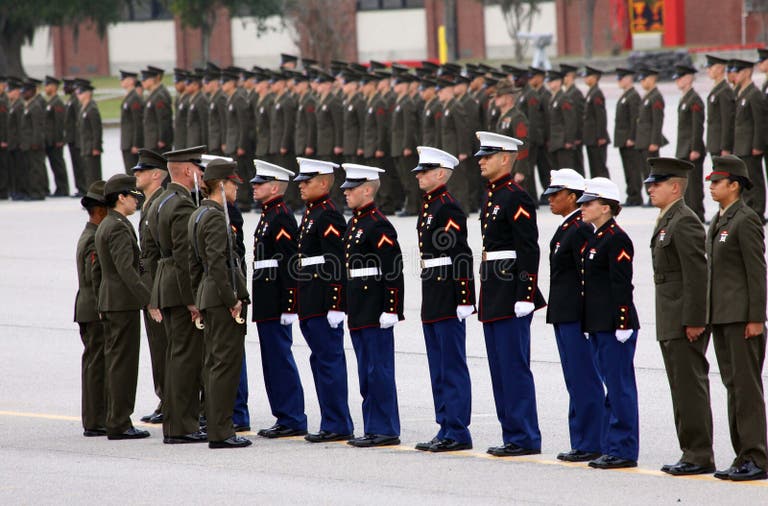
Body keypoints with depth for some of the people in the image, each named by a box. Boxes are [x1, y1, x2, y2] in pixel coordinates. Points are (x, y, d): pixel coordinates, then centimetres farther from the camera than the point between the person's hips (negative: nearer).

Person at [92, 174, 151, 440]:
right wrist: (149, 298, -26)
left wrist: (101, 303, 27)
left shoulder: (103, 226, 16)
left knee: (114, 362, 12)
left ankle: (114, 420, 16)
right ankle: (119, 424, -8)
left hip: (109, 301, 10)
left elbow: (96, 270, 22)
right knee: (123, 363, -8)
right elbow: (126, 269, -24)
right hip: (124, 301, -10)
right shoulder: (119, 228, -15)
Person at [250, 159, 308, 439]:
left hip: (276, 304, -10)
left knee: (280, 360, -6)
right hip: (267, 304, 10)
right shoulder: (269, 215, 16)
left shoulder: (281, 217, -15)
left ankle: (292, 420, -2)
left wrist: (289, 307, -22)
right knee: (273, 361, 12)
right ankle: (286, 417, 17)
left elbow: (290, 263, -19)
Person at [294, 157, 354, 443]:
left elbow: (336, 264, -18)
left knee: (329, 362, -6)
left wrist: (335, 307, -21)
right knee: (321, 362, 12)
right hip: (311, 303, 10)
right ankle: (334, 424, 16)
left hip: (325, 302, -10)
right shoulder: (311, 213, 17)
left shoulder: (329, 217, -13)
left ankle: (337, 426, -3)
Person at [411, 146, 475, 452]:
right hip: (433, 299, 10)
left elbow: (462, 256, -18)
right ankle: (447, 429, 16)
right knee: (439, 369, 12)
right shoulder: (428, 206, 15)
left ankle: (458, 433, -3)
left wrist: (465, 299, -22)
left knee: (453, 366, -6)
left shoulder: (448, 209, -14)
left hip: (448, 297, -10)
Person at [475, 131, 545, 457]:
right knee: (500, 369, 11)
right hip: (492, 296, 10)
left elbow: (529, 251, -17)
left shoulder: (517, 199, -13)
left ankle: (525, 439, -3)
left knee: (514, 368, -7)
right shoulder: (491, 198, 16)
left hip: (511, 296, -10)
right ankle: (513, 435, 16)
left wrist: (525, 296, -21)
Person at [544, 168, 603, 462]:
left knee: (584, 380, -6)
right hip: (564, 316, 10)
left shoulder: (580, 230, -15)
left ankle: (589, 445, -2)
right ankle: (581, 442, 18)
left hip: (575, 317, -10)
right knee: (575, 381, 13)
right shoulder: (566, 229, 15)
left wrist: (586, 318, -18)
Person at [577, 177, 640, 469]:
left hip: (615, 326, -10)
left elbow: (622, 285, -17)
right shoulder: (595, 238, 17)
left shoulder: (616, 239, -12)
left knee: (619, 387, -6)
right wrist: (588, 325, 20)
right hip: (598, 326, 10)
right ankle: (611, 447, 16)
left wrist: (622, 325, -20)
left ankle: (623, 451, -3)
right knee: (610, 387, 12)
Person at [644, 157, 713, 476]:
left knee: (691, 386, -7)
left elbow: (697, 274, -20)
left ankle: (700, 456, -5)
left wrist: (694, 321, -22)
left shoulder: (685, 222, -14)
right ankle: (692, 452, 16)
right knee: (682, 389, 12)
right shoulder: (666, 222, 18)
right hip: (671, 323, 10)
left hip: (685, 321, -10)